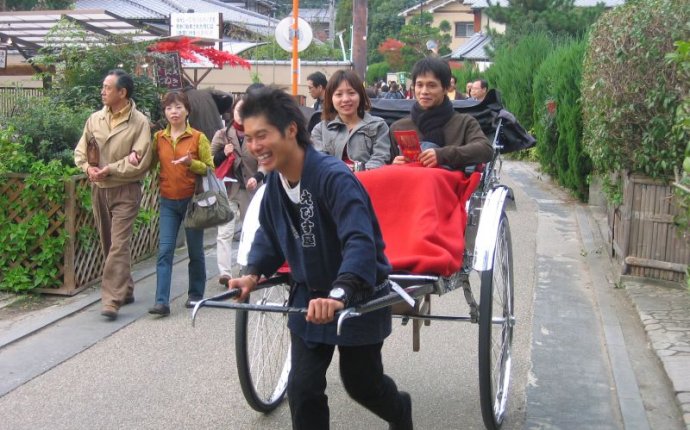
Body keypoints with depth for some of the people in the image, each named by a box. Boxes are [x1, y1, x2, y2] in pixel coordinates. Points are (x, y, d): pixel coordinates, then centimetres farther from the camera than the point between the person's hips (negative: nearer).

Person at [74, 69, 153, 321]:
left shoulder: (139, 122, -9)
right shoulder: (95, 119, 7)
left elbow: (141, 160, -15)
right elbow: (81, 151, 12)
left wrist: (110, 170, -17)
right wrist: (88, 167, -9)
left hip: (125, 191, -6)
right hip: (99, 189, 6)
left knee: (119, 245, -11)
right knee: (108, 244, 14)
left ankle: (112, 300, -12)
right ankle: (125, 290, 28)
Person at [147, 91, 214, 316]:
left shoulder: (198, 137, -4)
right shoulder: (158, 137, 6)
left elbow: (210, 168, -4)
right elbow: (150, 163, 10)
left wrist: (191, 163, -21)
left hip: (192, 200, -2)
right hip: (168, 202, 2)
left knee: (195, 251, 9)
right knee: (164, 251, -5)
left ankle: (195, 294, 25)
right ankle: (162, 302, -7)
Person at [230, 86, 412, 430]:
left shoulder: (334, 177, -29)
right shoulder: (275, 181, -6)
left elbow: (360, 242, -39)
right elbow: (269, 234, 9)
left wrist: (339, 295, -53)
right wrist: (253, 273, -9)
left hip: (358, 297, -6)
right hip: (310, 298, 6)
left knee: (361, 383, 12)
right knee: (302, 389, 1)